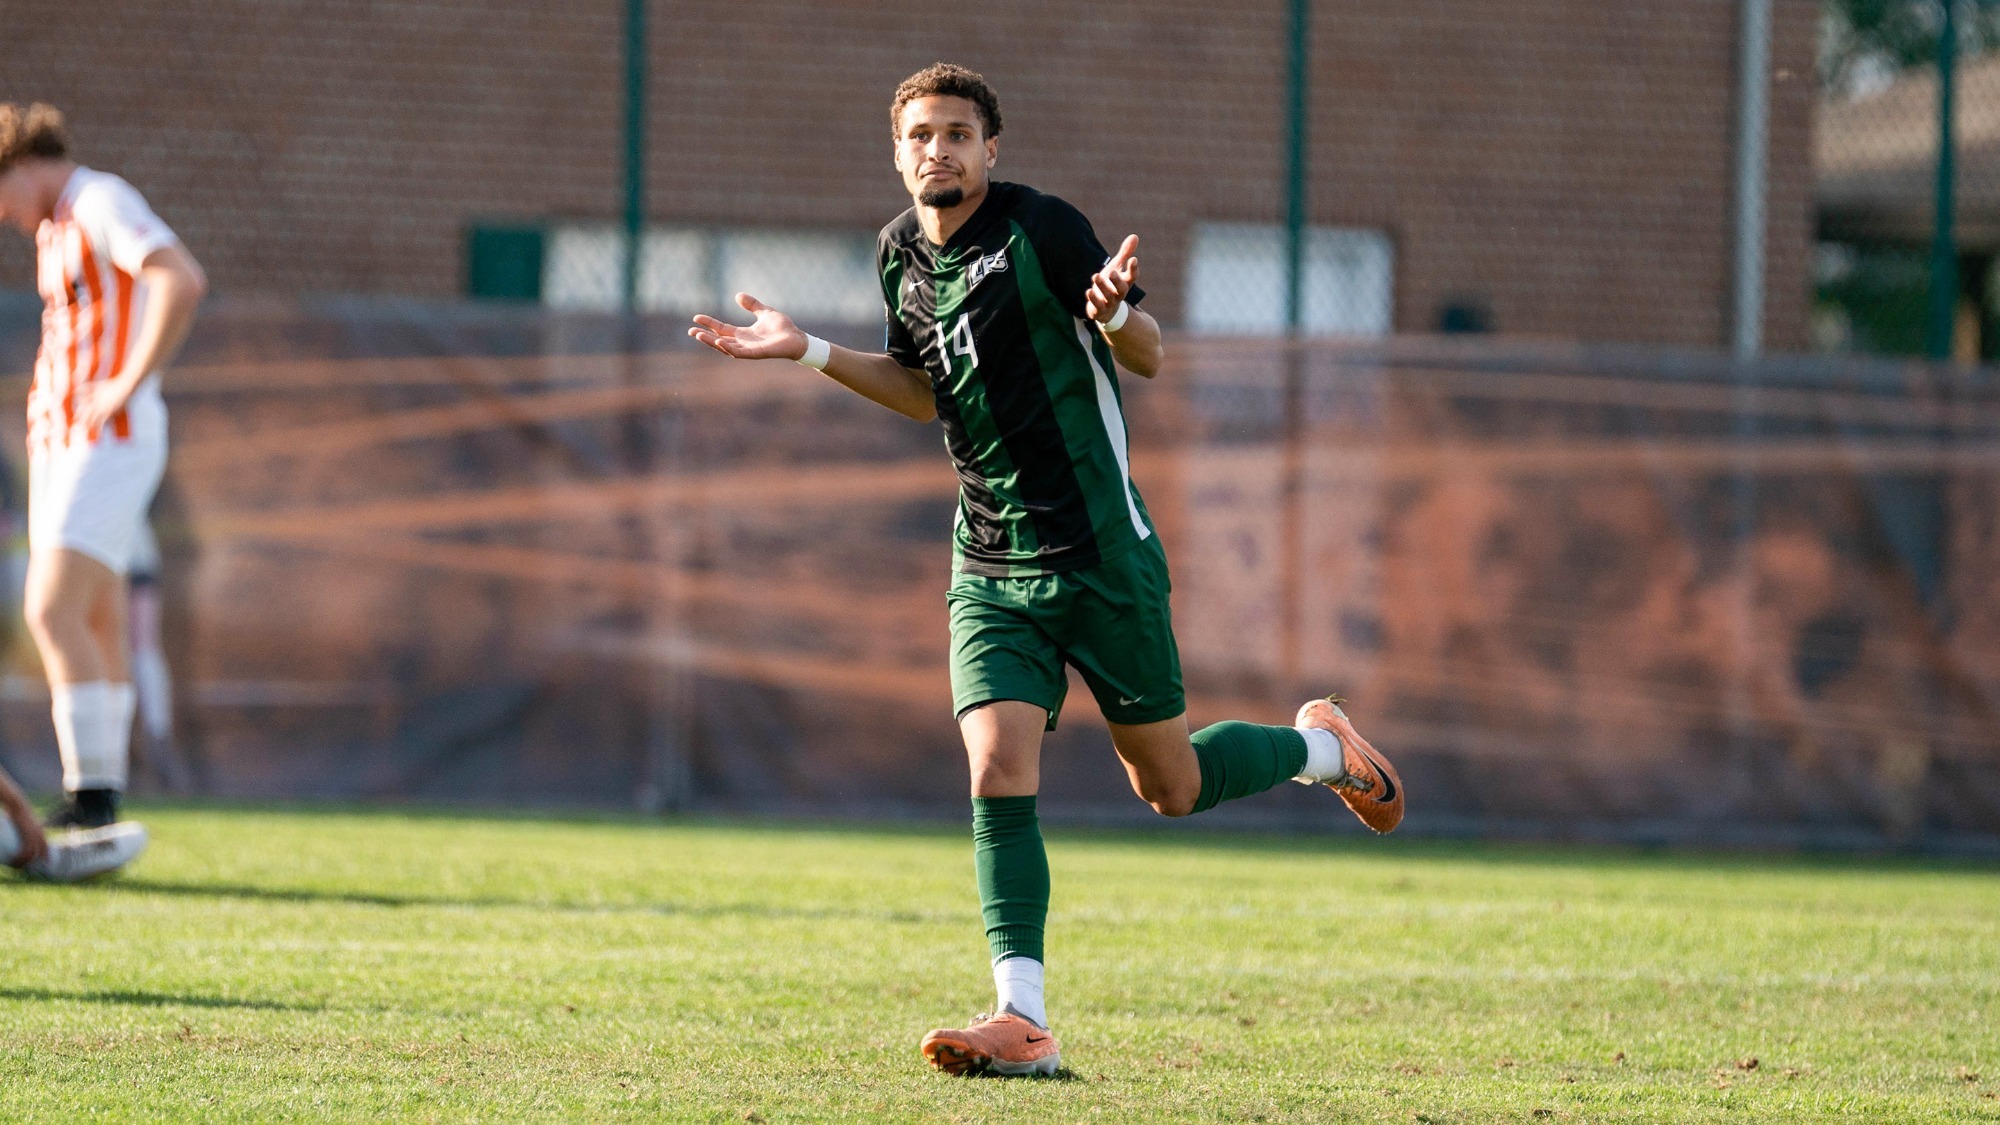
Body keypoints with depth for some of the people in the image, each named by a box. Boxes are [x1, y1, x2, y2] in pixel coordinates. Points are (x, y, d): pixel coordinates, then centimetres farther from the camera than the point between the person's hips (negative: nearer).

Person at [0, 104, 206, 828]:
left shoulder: (103, 204, -13)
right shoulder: (58, 225, 18)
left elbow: (183, 281, -30)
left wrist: (128, 385, -24)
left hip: (111, 442, -10)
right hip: (60, 440, 10)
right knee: (93, 630, 7)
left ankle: (91, 796, -19)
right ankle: (98, 809, 8)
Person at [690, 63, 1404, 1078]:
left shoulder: (1041, 229, -12)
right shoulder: (901, 254, 6)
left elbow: (1149, 359, -8)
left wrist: (1111, 314, -31)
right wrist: (811, 353, 11)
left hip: (1102, 555, -5)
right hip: (989, 567, 5)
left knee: (1169, 787, 6)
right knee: (998, 775, -13)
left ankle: (1321, 748, 35)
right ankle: (1023, 1023, -14)